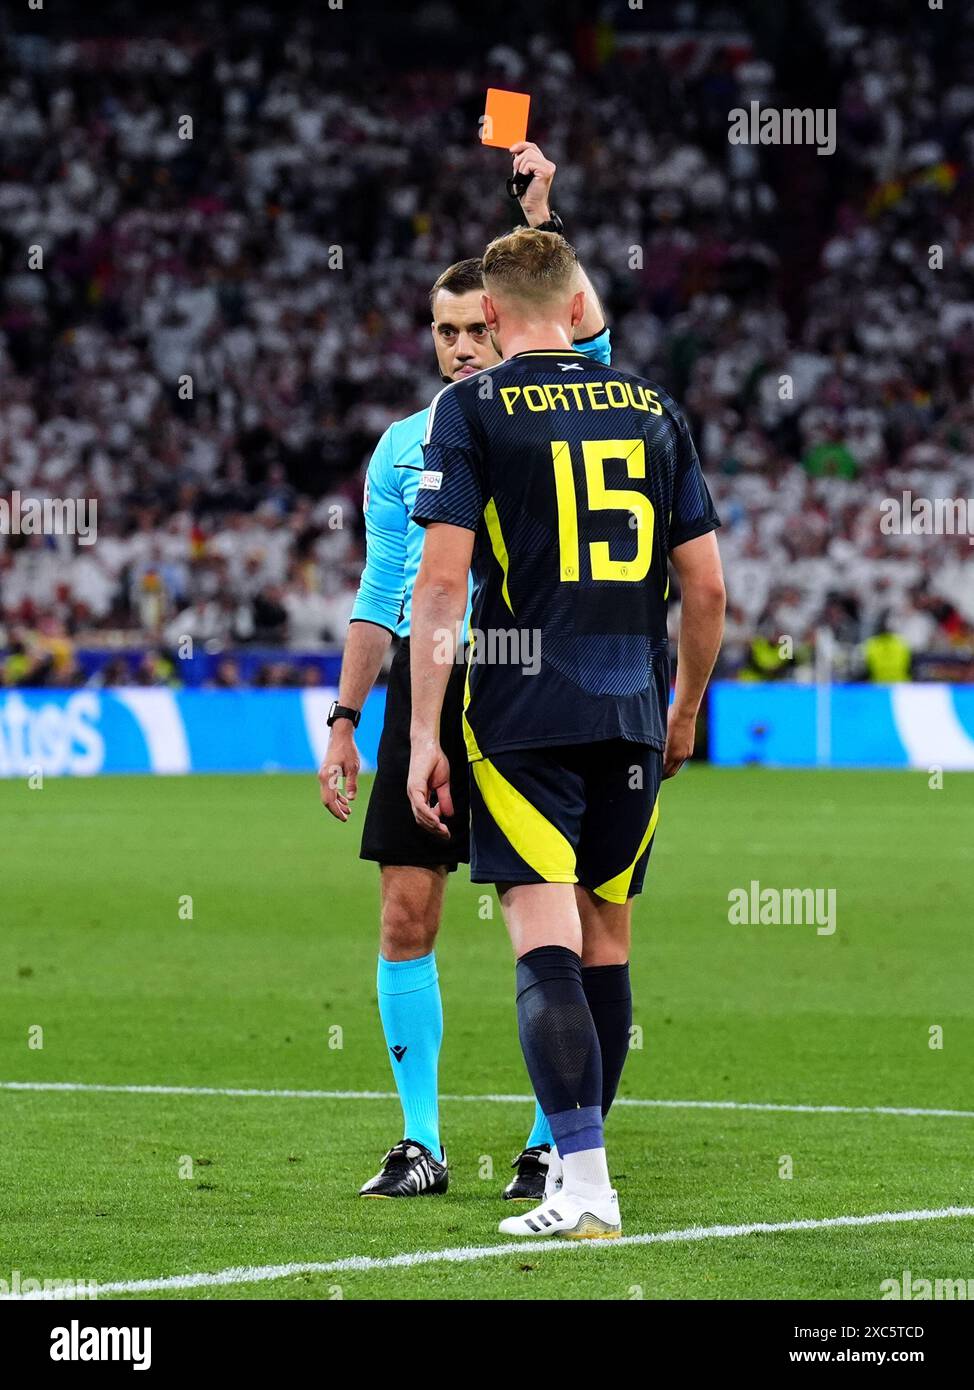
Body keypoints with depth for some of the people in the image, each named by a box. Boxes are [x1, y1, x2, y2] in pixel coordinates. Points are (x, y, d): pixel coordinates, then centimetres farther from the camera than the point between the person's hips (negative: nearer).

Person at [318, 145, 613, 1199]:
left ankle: (551, 1143, 5)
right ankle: (420, 1144, 6)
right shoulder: (402, 447, 13)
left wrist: (539, 221, -23)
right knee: (406, 918, -1)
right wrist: (344, 722, 10)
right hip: (423, 686, 3)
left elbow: (588, 343, -18)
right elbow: (380, 594, 16)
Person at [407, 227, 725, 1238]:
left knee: (546, 942, -8)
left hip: (521, 711, -4)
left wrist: (423, 737, -7)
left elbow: (441, 579, -9)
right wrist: (684, 711, 24)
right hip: (634, 716, 4)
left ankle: (585, 1184, -18)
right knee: (605, 938, 14)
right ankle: (577, 1159, 21)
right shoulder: (651, 410, 11)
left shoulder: (471, 409, -1)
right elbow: (706, 587, 10)